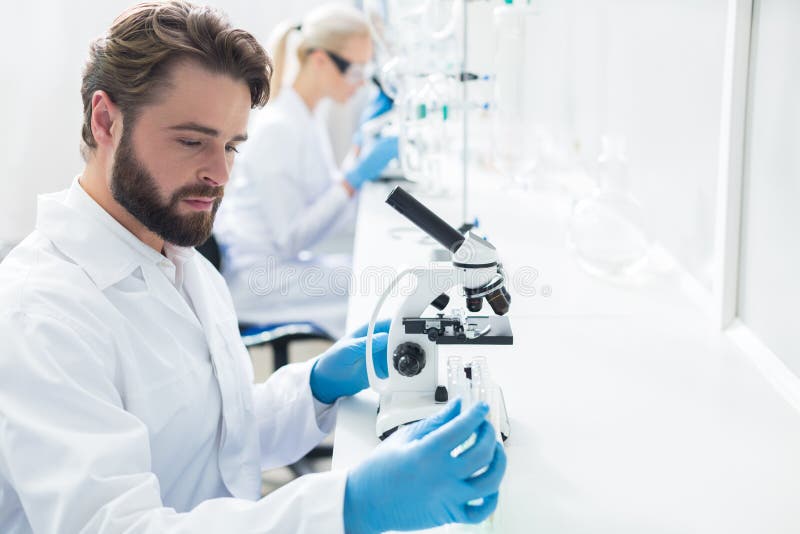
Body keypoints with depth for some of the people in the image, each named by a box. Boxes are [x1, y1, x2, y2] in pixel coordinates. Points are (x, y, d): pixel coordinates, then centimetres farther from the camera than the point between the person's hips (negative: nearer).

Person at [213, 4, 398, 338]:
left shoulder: (307, 120, 10)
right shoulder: (277, 128, -18)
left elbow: (329, 205, 12)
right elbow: (293, 238, -20)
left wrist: (363, 146, 8)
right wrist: (356, 176, -23)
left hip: (282, 261, 9)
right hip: (257, 275, -9)